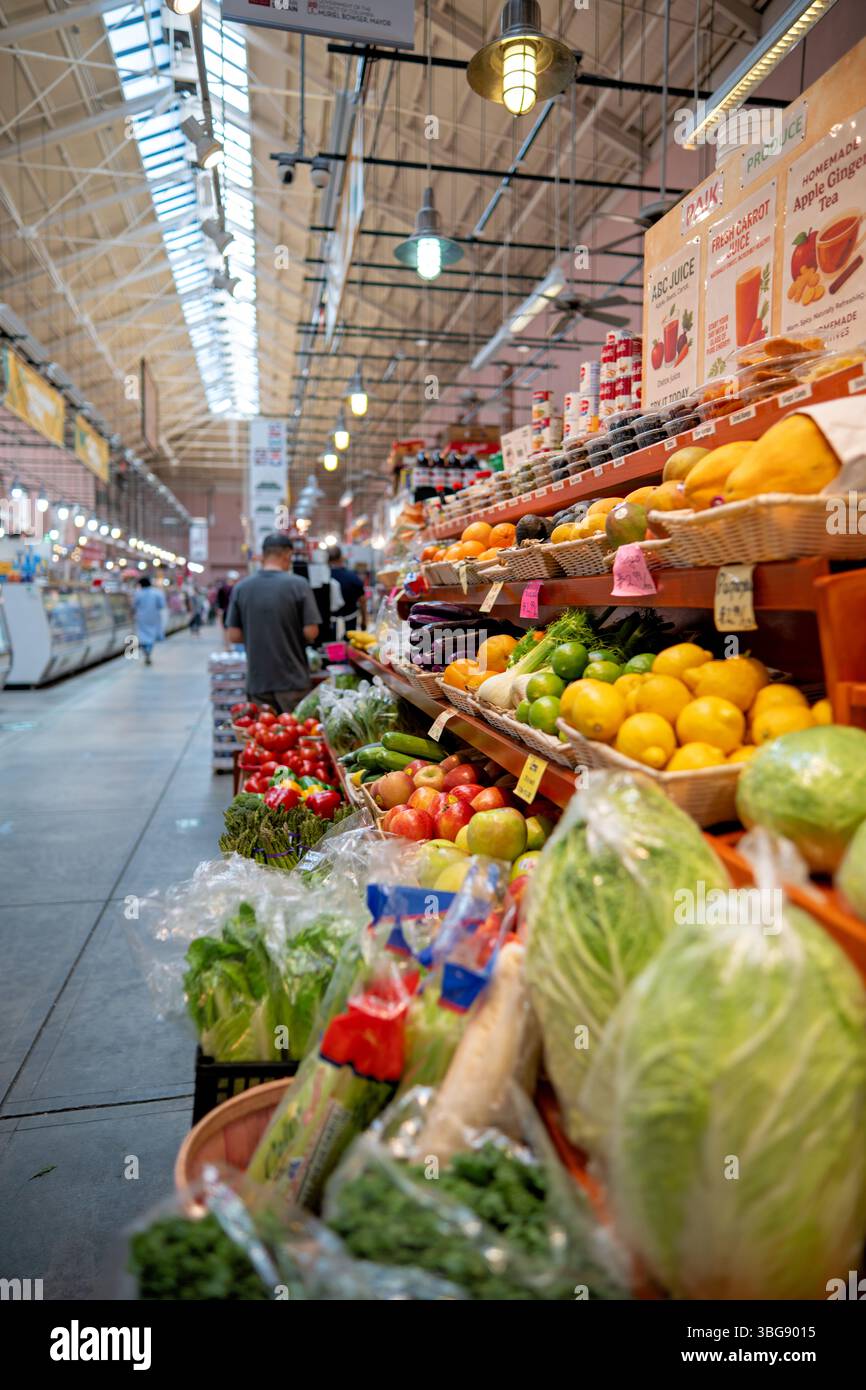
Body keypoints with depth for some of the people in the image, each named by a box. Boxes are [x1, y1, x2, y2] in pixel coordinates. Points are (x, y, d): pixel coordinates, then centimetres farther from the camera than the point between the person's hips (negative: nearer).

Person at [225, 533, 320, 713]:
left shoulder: (240, 588, 0)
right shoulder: (298, 584, -9)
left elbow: (233, 635, 0)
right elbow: (311, 632, -12)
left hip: (257, 681, 3)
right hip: (292, 680, -3)